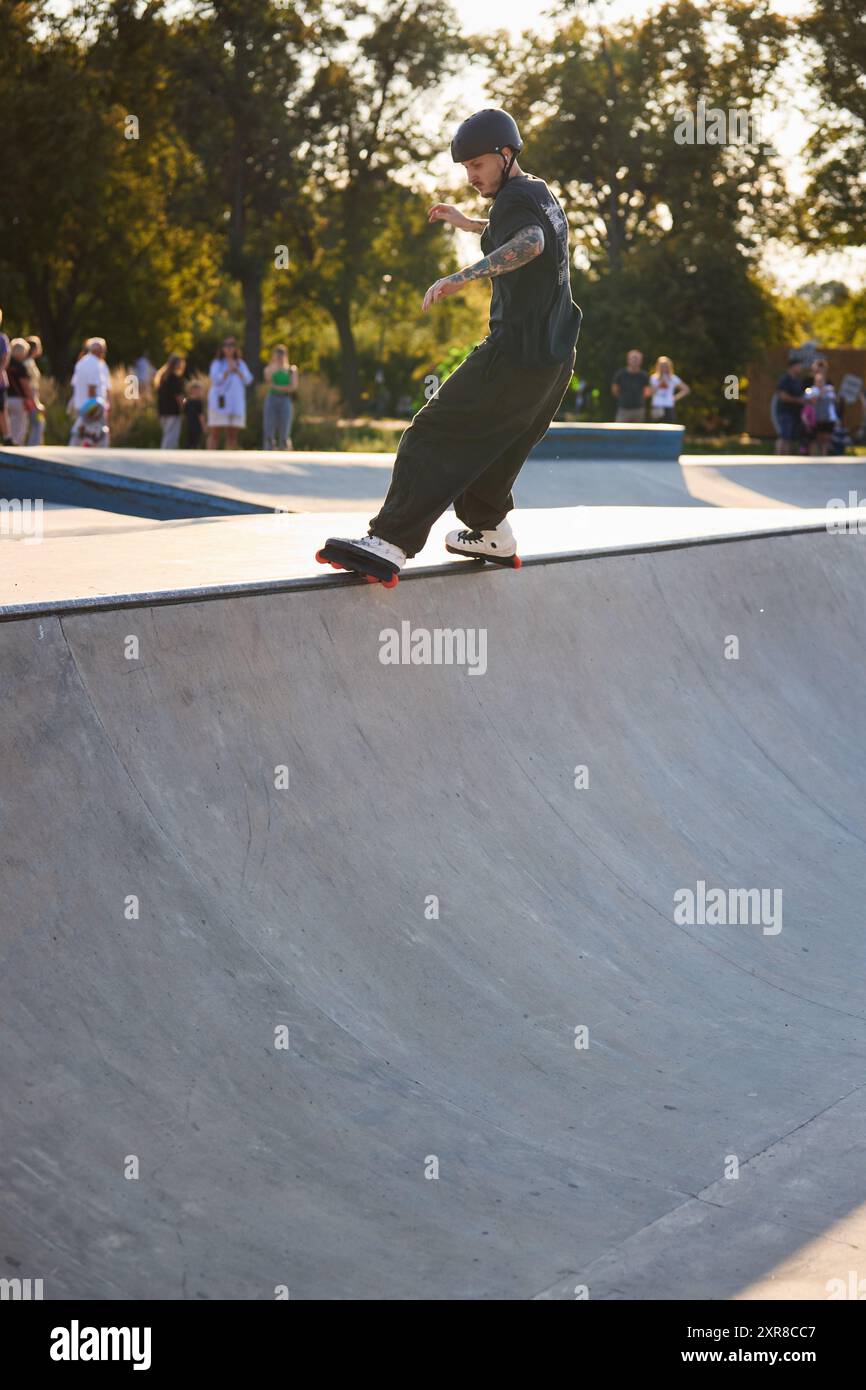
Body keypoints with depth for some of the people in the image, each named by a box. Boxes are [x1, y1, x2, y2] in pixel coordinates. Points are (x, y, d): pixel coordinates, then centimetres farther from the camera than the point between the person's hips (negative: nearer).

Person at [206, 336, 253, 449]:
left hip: (236, 403, 4)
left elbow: (247, 380, 3)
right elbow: (215, 379, -9)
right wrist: (228, 370, -15)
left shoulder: (241, 364, 15)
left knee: (232, 434, 2)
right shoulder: (217, 363, 5)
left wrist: (237, 370, -9)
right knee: (215, 432, -7)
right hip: (219, 403, -3)